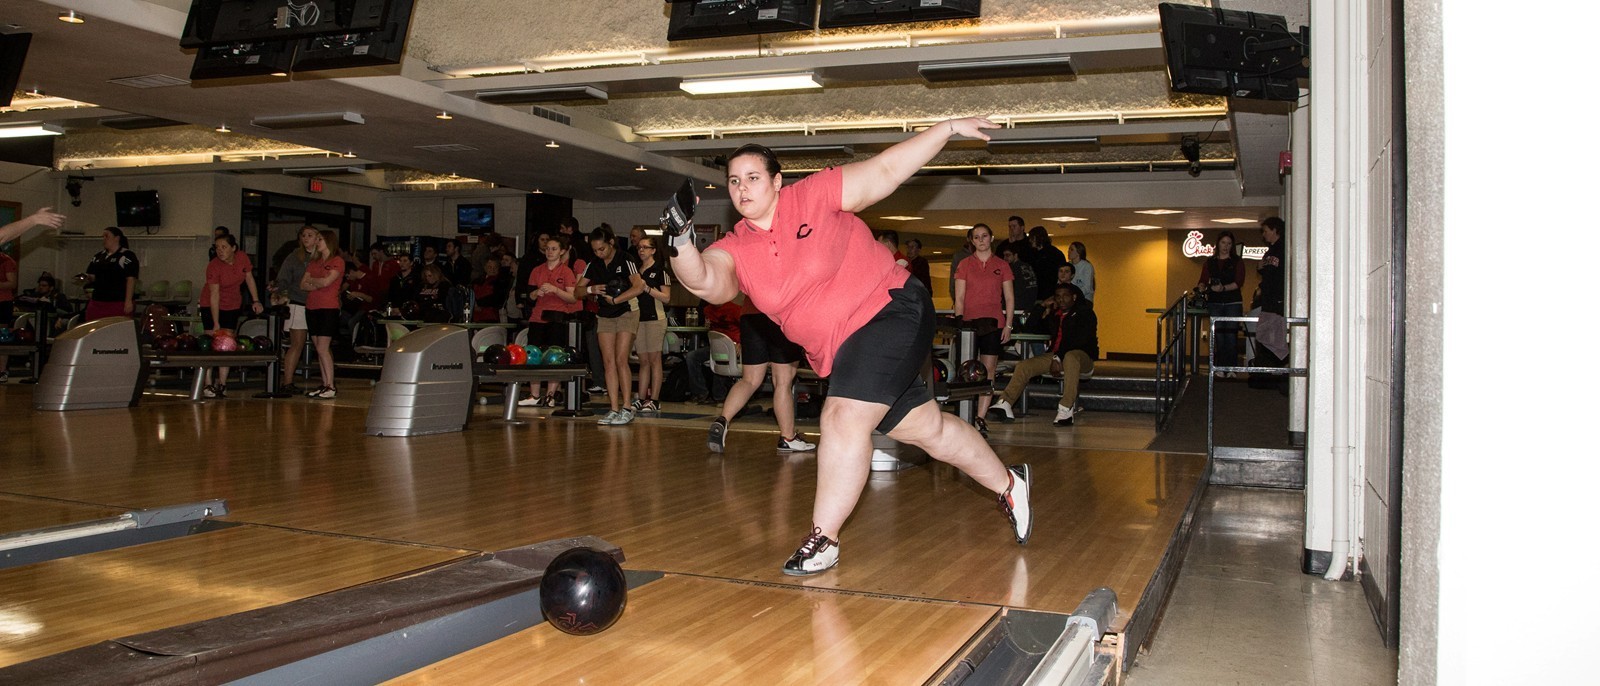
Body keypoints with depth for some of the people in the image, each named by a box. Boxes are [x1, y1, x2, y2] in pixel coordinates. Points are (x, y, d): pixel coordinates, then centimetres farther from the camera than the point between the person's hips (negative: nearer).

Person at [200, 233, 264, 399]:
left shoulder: (242, 258, -11)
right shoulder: (213, 266, -23)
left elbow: (249, 278, 6)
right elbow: (214, 295, -25)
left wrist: (256, 300, 0)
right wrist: (216, 324, -27)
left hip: (232, 306, 4)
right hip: (211, 305, -4)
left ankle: (222, 383, 3)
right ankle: (207, 384, -5)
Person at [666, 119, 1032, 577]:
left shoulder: (814, 195, -10)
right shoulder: (735, 250, -1)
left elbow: (886, 171, -5)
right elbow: (704, 281, -21)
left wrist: (947, 129, -7)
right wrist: (680, 239, -40)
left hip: (893, 310, -6)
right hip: (838, 352, 6)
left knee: (844, 419, -19)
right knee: (928, 429, 14)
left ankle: (823, 540, -4)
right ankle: (1008, 484, 38)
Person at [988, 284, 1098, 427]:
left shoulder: (1085, 313, 0)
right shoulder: (1054, 314, 21)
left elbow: (1080, 340, -14)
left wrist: (1058, 358, -21)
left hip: (1083, 355, -7)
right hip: (1055, 355, 7)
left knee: (1070, 357, -43)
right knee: (1024, 365, -13)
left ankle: (1066, 409, -49)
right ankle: (1004, 404, -26)